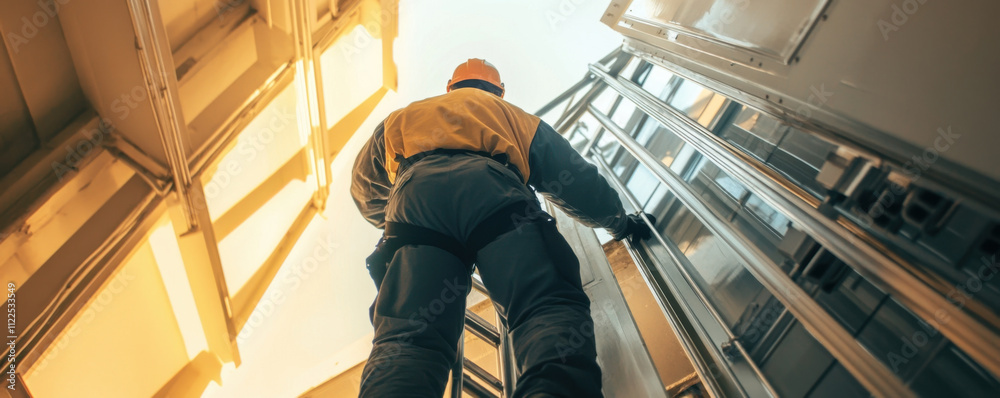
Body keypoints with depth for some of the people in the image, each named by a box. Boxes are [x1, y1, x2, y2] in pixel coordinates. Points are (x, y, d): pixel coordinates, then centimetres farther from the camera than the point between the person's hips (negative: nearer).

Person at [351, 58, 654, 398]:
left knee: (405, 340, -11)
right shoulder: (515, 117, 39)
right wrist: (620, 222, 51)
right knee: (550, 307, -14)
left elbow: (364, 193, 45)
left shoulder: (401, 119, 42)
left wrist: (393, 223, 64)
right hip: (493, 191, -1)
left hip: (413, 195, 2)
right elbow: (575, 179, 37)